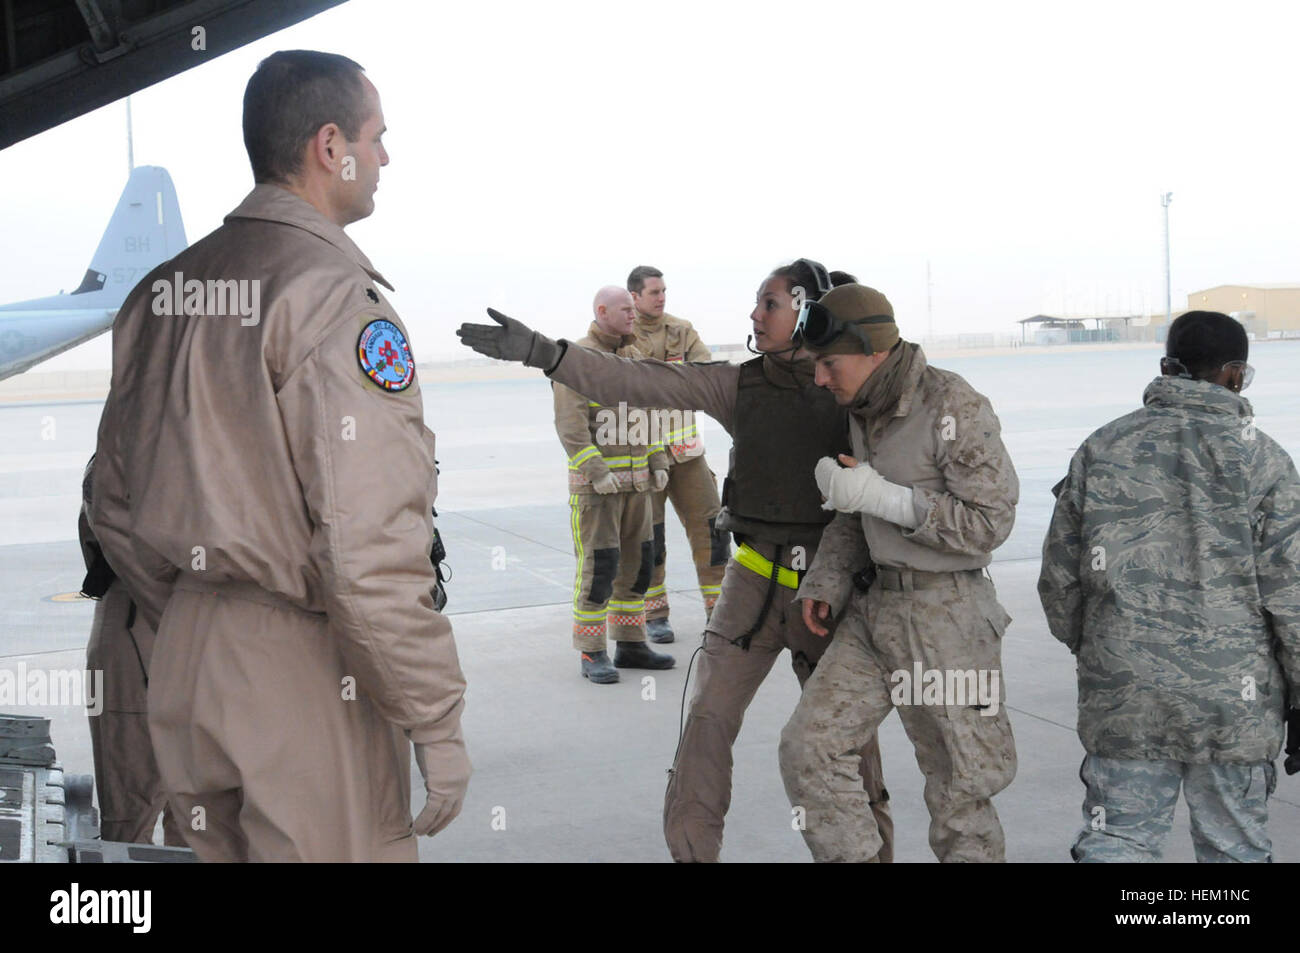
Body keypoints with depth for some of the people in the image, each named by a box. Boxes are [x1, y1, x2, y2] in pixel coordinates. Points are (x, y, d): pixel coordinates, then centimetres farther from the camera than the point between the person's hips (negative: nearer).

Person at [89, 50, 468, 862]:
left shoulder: (162, 292, 8)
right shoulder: (336, 295, -16)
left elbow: (116, 511, 13)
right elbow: (370, 548, -22)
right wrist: (435, 720, -14)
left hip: (187, 657, 8)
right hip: (304, 672, -8)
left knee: (223, 850, 20)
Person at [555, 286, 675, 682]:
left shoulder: (633, 357, 15)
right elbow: (570, 424, -15)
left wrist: (657, 462, 10)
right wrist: (596, 471, -21)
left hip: (636, 481, 7)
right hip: (594, 482, -7)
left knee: (637, 560, 9)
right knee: (598, 564, -8)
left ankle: (630, 645, 20)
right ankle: (592, 654, 0)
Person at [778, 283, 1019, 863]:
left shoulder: (955, 407, -17)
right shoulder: (866, 410, 6)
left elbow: (988, 523, -19)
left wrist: (880, 495, -23)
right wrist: (825, 582, 6)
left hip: (947, 616, -7)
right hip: (878, 610, 7)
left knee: (960, 790, 5)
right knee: (808, 749, -2)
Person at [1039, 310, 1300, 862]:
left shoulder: (1101, 450, 3)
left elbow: (1059, 576, 7)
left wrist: (1086, 647, 24)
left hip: (1121, 694, 2)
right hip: (1234, 697, -2)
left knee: (1117, 838, 8)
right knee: (1234, 845, 13)